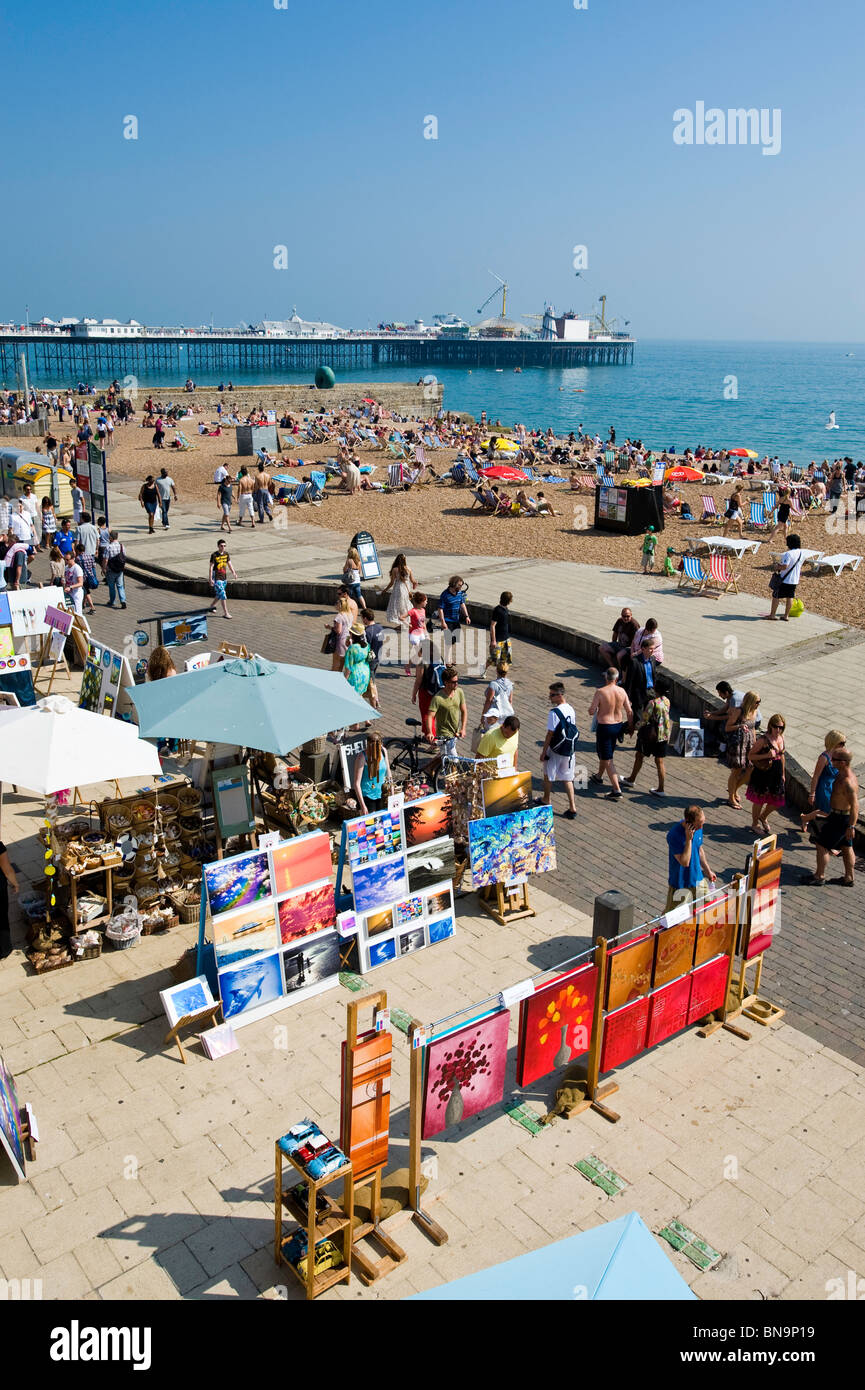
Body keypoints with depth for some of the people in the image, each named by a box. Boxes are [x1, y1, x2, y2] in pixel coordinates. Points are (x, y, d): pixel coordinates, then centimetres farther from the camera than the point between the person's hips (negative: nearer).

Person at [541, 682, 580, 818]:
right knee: (567, 778, 11)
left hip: (556, 750, -6)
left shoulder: (554, 713, -21)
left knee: (548, 776, 16)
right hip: (570, 749, 6)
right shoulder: (571, 709, 2)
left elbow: (550, 734, -17)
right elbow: (573, 730, 9)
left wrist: (544, 751, -9)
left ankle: (546, 801, 32)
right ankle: (572, 807, 7)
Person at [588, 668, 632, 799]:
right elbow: (629, 712, 1)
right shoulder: (622, 691, -4)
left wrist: (595, 705, 7)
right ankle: (598, 777, 49)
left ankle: (617, 790, -6)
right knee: (604, 754, 28)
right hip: (618, 726, 6)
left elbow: (591, 711, -14)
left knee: (608, 759, -1)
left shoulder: (600, 692, -19)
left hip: (604, 727, -6)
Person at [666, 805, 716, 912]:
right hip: (680, 884, -6)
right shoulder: (674, 835, -29)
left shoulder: (698, 828, -6)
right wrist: (688, 839, -34)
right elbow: (684, 862, -30)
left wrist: (707, 871, 18)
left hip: (698, 879, 6)